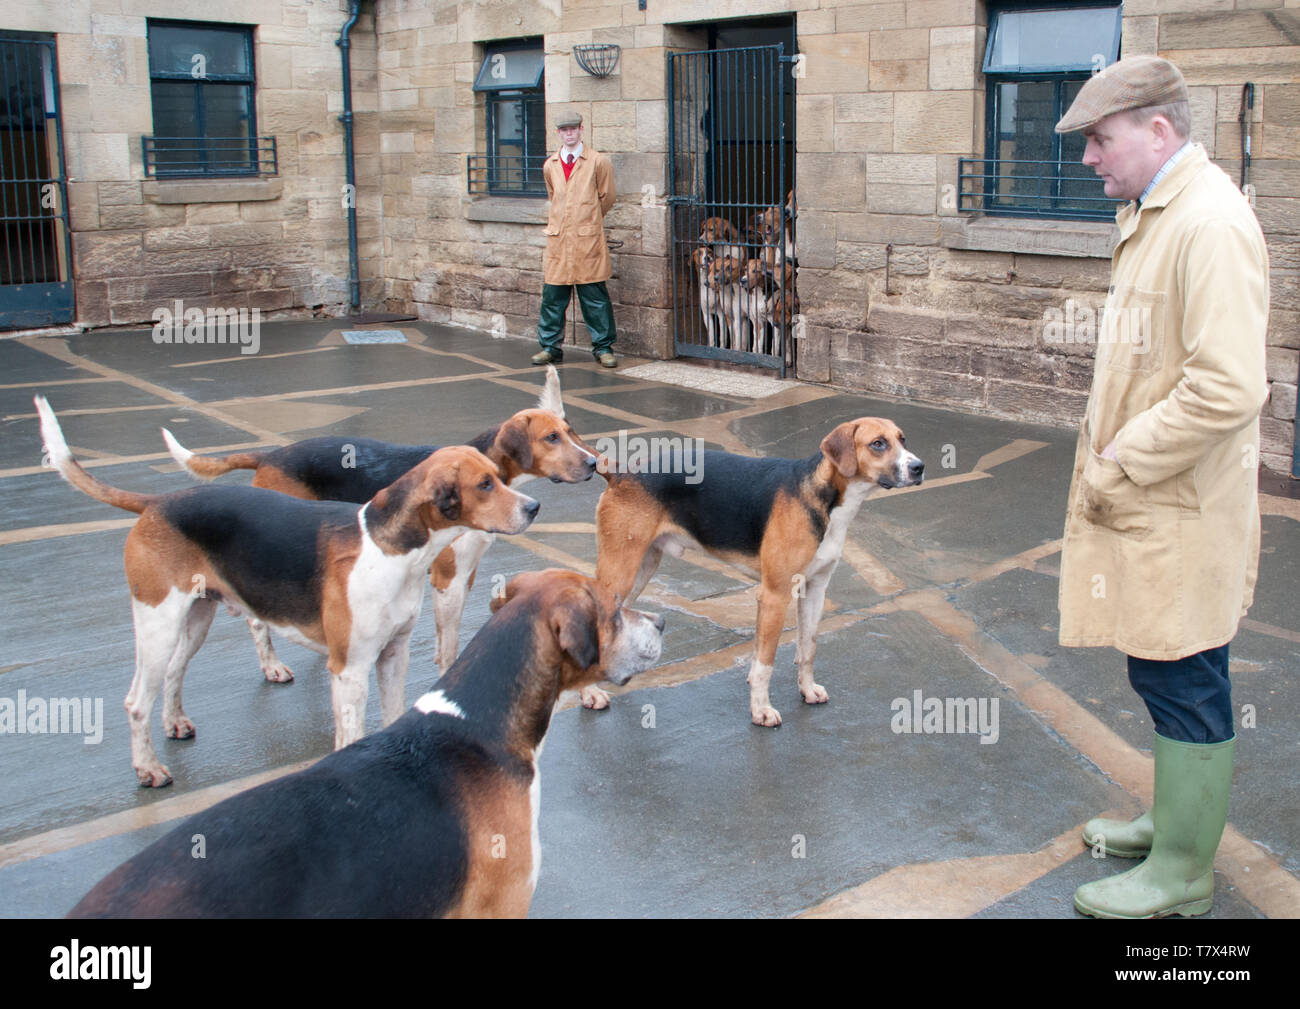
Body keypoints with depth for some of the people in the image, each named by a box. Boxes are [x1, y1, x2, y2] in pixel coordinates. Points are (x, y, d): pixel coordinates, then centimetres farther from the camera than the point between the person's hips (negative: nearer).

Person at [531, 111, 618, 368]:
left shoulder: (598, 162, 1)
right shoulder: (550, 166, 11)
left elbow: (606, 198, 11)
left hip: (588, 240, -3)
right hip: (558, 240, 3)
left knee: (595, 296, -1)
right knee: (552, 296, 3)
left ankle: (603, 348, 8)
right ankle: (550, 347, 12)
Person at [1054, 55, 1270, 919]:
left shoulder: (1210, 224, -20)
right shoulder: (1153, 214, 13)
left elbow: (1228, 389, -27)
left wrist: (1119, 466, -19)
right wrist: (1111, 459, 12)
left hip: (1181, 513, -10)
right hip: (1148, 500, 10)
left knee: (1183, 683, 2)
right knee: (1173, 679, 20)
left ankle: (1181, 876, 15)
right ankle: (1178, 823, 36)